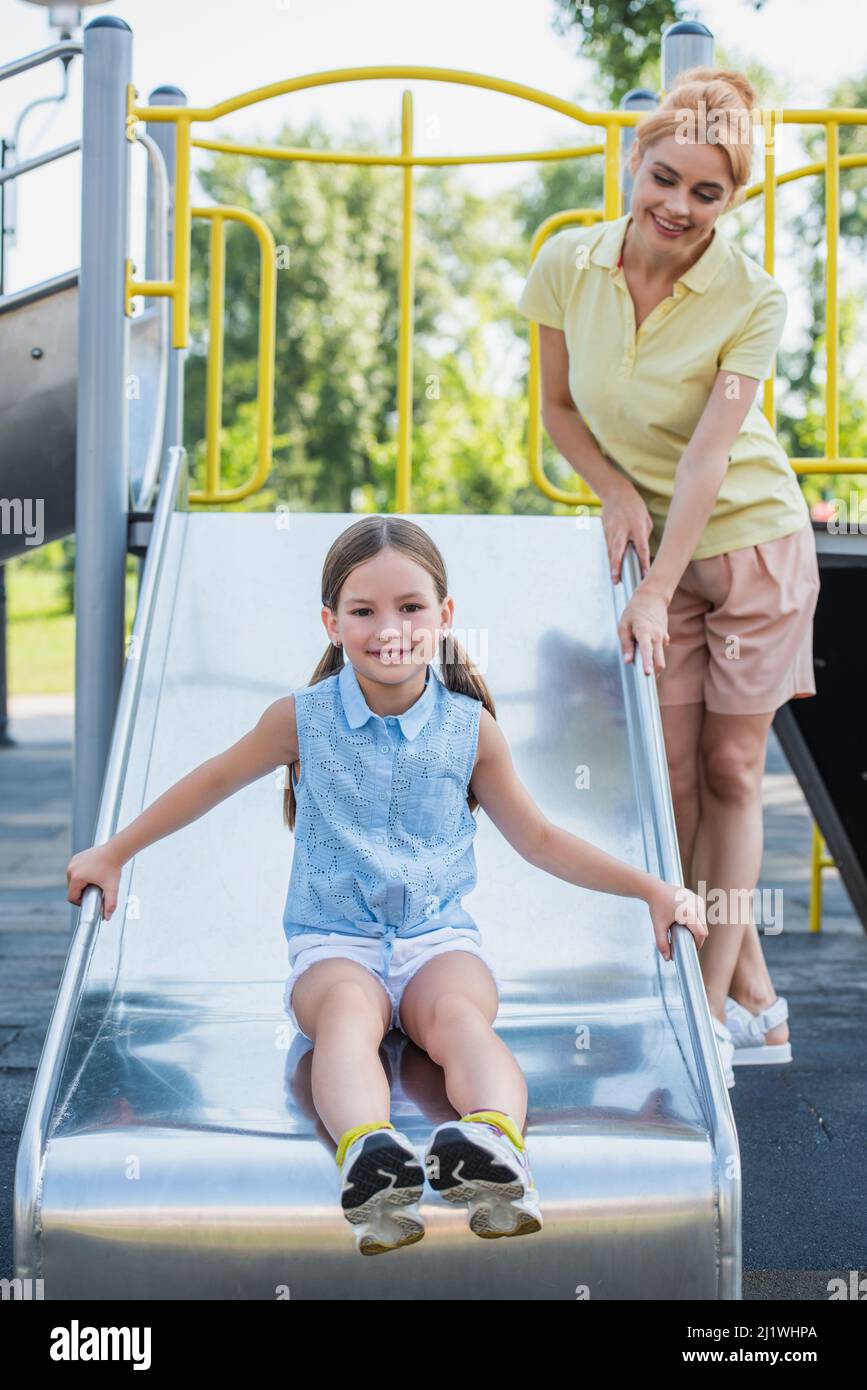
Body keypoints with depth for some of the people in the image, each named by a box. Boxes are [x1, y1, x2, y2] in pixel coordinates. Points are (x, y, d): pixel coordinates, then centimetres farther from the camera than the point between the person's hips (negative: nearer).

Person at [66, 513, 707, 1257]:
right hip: (334, 942, -1)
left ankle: (497, 1144, -62)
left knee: (460, 1014, -34)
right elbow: (214, 782, 16)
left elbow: (539, 838, 11)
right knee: (348, 1010, -36)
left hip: (441, 934, 1)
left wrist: (653, 889, 4)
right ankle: (368, 1158, -63)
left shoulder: (471, 729, 4)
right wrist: (114, 853, 18)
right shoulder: (301, 719, 2)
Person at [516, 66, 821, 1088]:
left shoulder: (752, 300, -16)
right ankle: (752, 998, 11)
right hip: (655, 541, 3)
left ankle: (714, 1003, 9)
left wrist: (656, 594, -26)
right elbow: (558, 411, 3)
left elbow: (710, 453, -21)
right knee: (672, 775, -2)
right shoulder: (569, 265, -8)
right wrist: (616, 491, -13)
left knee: (730, 772, 0)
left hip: (753, 541, -2)